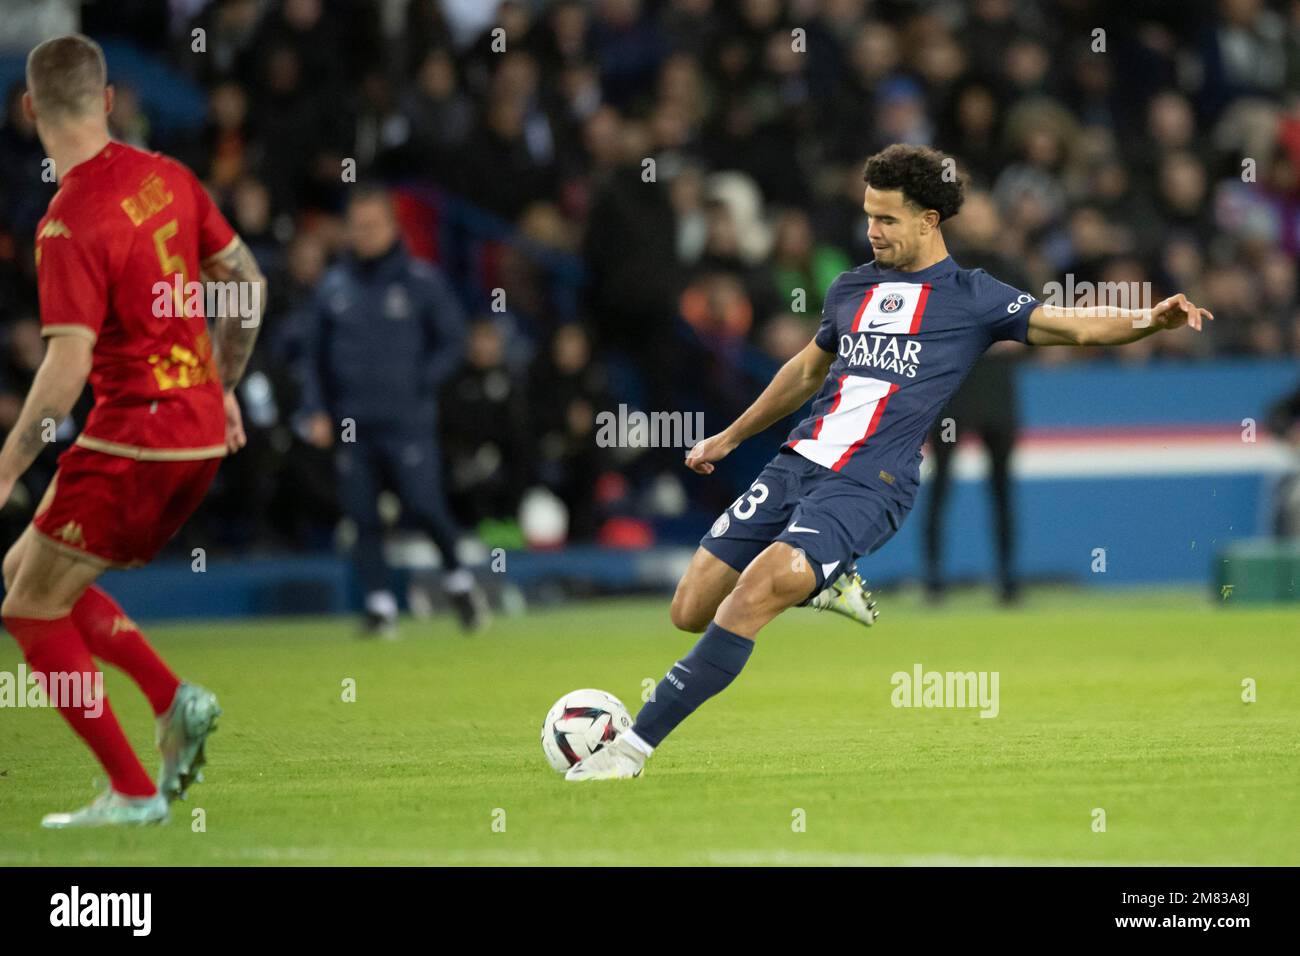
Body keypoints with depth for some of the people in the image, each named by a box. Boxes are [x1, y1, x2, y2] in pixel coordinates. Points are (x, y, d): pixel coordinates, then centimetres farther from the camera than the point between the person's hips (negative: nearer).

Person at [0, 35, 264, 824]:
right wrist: (224, 389, 25)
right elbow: (247, 281, 14)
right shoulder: (166, 177, 5)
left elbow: (67, 369, -23)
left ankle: (133, 792, 2)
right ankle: (177, 702, 7)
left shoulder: (71, 225, -18)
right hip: (203, 433, 8)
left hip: (133, 437, -8)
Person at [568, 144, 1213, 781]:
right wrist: (730, 438, 42)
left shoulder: (971, 298, 2)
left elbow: (1074, 324, -6)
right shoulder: (851, 289, 18)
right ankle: (825, 585, 25)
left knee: (752, 596, -25)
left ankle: (633, 745, -21)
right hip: (795, 465, 6)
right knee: (690, 611, 1)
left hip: (866, 488, -6)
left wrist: (1151, 319, -25)